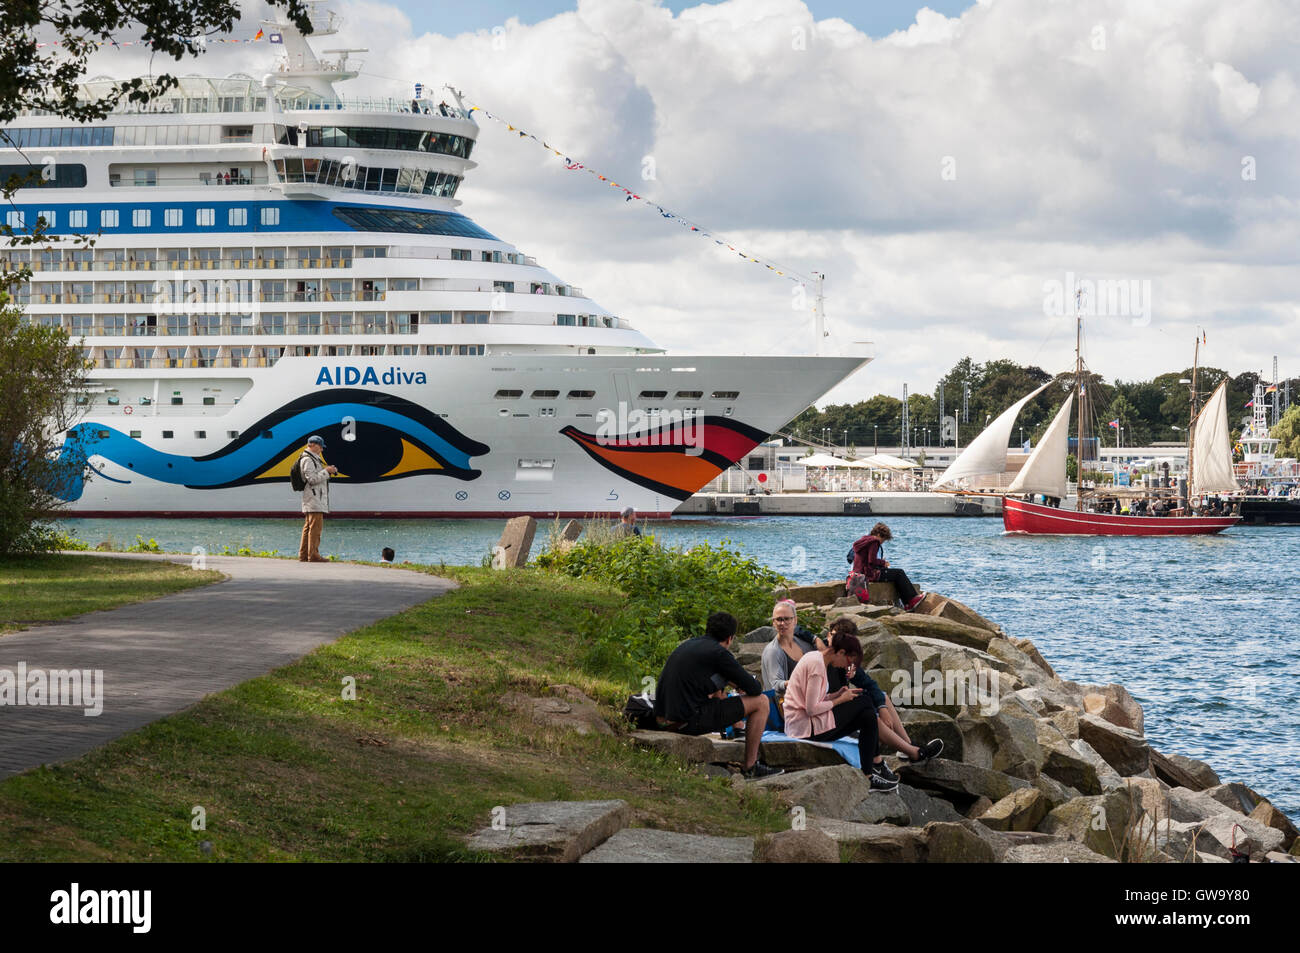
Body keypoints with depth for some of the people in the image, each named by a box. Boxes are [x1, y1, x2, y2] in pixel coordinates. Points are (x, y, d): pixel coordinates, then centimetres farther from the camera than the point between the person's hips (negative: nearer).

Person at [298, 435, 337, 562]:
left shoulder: (313, 459, 21)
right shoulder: (307, 460, -11)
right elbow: (312, 479, -18)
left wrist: (328, 471, 11)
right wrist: (326, 471, -13)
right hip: (314, 498, -11)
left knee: (308, 527, 10)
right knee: (315, 527, -12)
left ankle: (303, 554, 12)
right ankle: (313, 555, -14)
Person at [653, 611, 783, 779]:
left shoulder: (687, 645, 15)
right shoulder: (718, 652, -9)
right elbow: (755, 689, -4)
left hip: (664, 720, 9)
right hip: (689, 722, -9)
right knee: (761, 702, 0)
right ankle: (751, 767, 6)